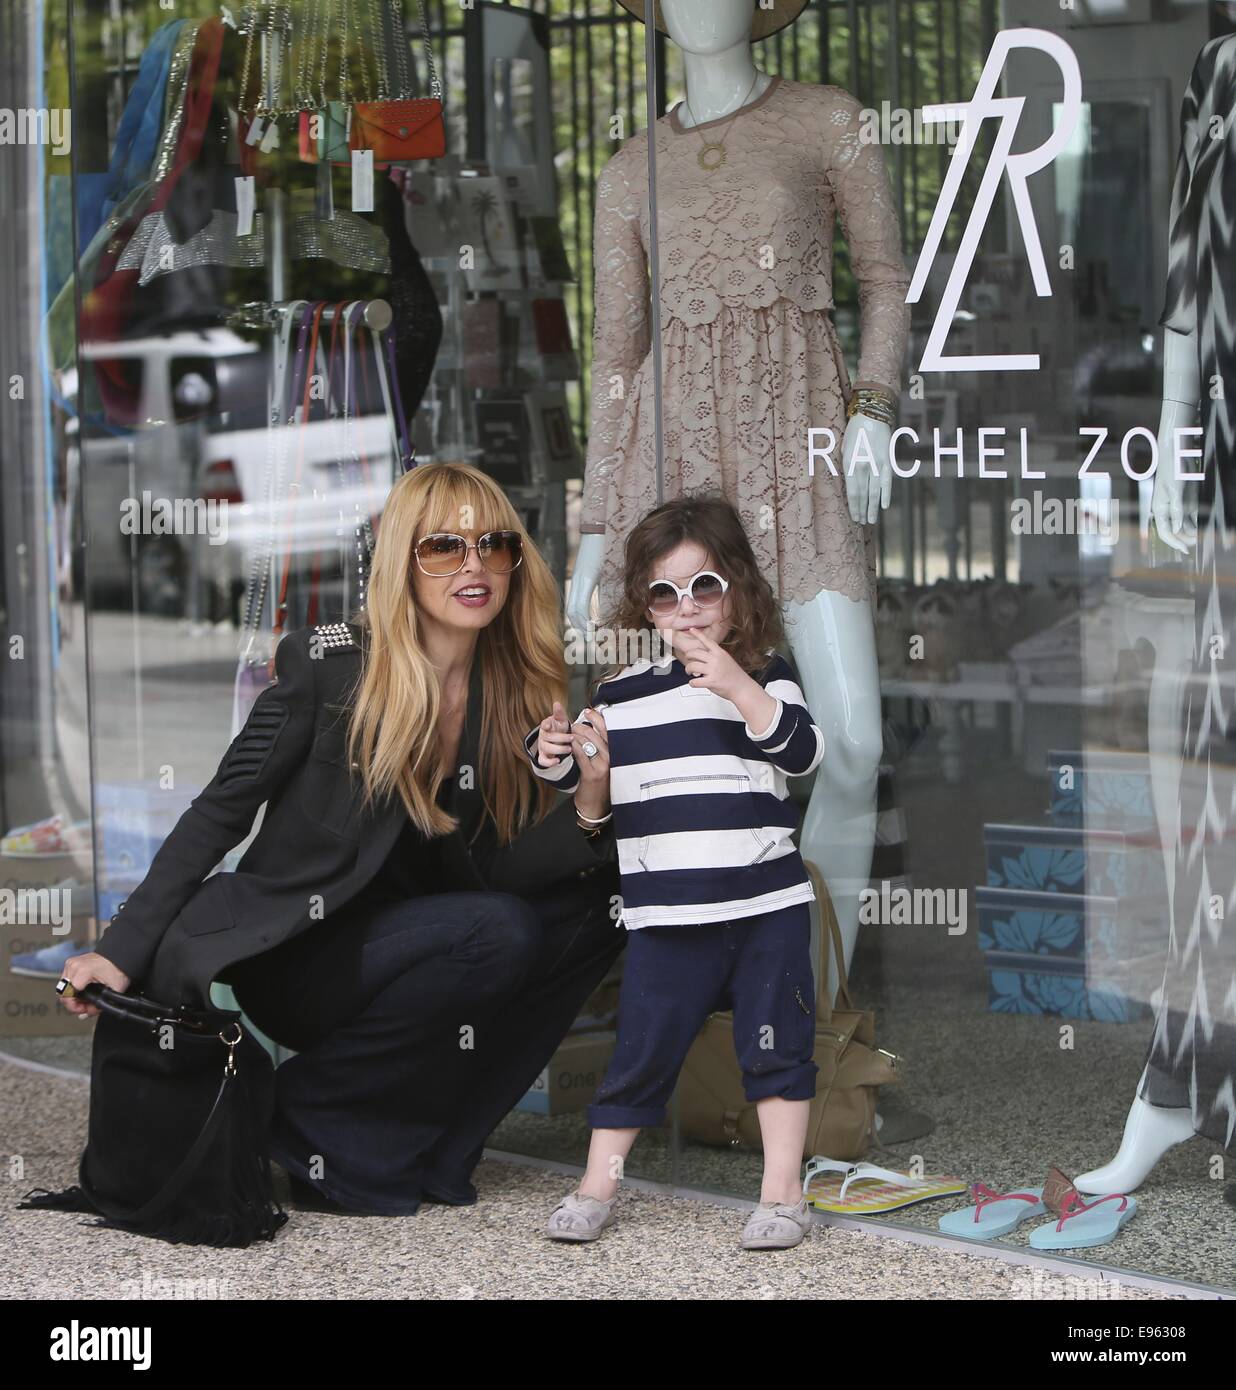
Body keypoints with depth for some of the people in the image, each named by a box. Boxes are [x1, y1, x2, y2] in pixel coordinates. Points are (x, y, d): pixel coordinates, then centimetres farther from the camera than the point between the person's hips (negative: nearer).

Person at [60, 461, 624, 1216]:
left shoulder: (513, 697, 2)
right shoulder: (330, 664, -13)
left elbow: (492, 871, -2)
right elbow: (219, 814, -9)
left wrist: (586, 808, -20)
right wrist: (125, 953, -15)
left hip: (405, 960, 7)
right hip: (293, 956, -6)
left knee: (597, 904, -11)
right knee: (496, 929, -28)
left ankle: (428, 1141, -5)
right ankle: (307, 1115, -12)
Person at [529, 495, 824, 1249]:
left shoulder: (763, 677, 0)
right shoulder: (623, 691, 6)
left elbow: (803, 751, -16)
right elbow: (589, 783, 17)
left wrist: (739, 688, -25)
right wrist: (557, 758, -5)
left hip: (767, 906, -1)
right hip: (666, 916, 1)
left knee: (777, 1046, 4)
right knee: (642, 1047, 6)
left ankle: (784, 1191, 15)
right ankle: (598, 1186, 18)